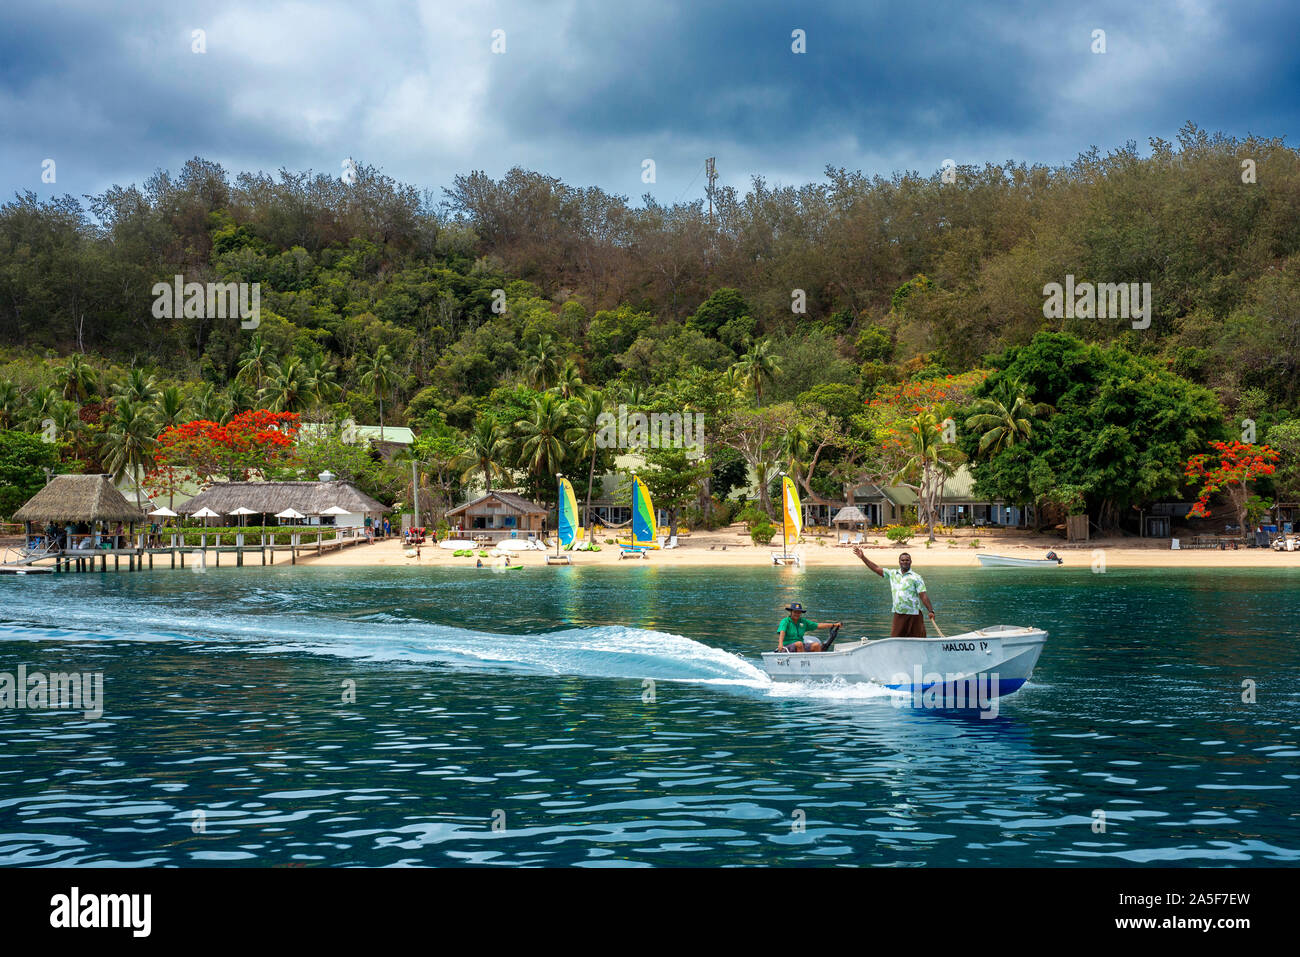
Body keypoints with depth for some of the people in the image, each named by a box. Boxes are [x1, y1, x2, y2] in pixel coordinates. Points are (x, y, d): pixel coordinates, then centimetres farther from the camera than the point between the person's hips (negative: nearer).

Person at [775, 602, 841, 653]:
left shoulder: (803, 621, 13)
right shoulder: (785, 621, -4)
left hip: (801, 647, 6)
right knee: (799, 643, -35)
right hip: (787, 647, -6)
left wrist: (834, 625, 6)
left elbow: (818, 625, 12)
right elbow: (782, 632, -22)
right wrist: (780, 644, -41)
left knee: (816, 645, -16)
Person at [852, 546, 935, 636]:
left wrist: (931, 611, -17)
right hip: (898, 615, 4)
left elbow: (923, 595, -7)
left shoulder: (916, 577, -1)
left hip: (913, 614, -4)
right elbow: (876, 568, 11)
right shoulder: (892, 574, 11)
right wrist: (862, 557, 6)